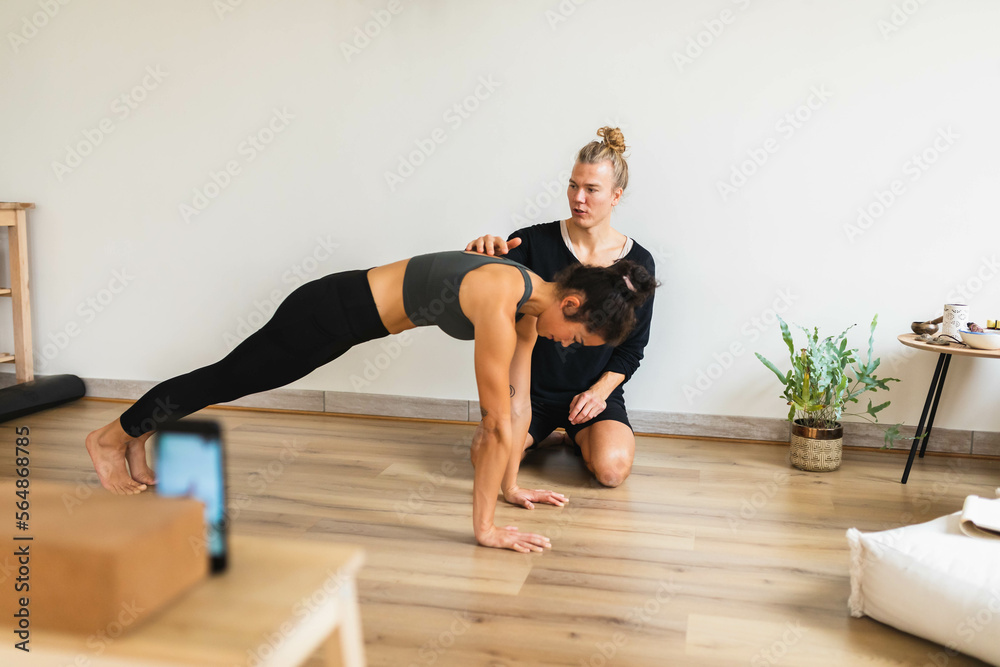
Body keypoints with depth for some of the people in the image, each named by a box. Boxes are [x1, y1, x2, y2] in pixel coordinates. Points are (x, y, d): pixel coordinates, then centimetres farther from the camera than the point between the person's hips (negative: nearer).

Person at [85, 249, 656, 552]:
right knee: (226, 380, 13)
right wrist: (485, 527, -26)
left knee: (236, 382, 23)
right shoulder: (499, 301, -34)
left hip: (356, 311, 8)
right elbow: (498, 421, -31)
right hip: (333, 312, -8)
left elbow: (519, 400, 1)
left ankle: (140, 436, 45)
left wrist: (511, 486, 5)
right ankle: (112, 437, 37)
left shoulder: (530, 300, -7)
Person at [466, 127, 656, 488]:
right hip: (531, 389, 1)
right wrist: (484, 253, -33)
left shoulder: (637, 263, -2)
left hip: (594, 393, 0)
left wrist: (600, 390, -11)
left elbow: (633, 346, 3)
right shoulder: (534, 241, -4)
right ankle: (544, 436, 13)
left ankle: (580, 438, 12)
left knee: (612, 468, -27)